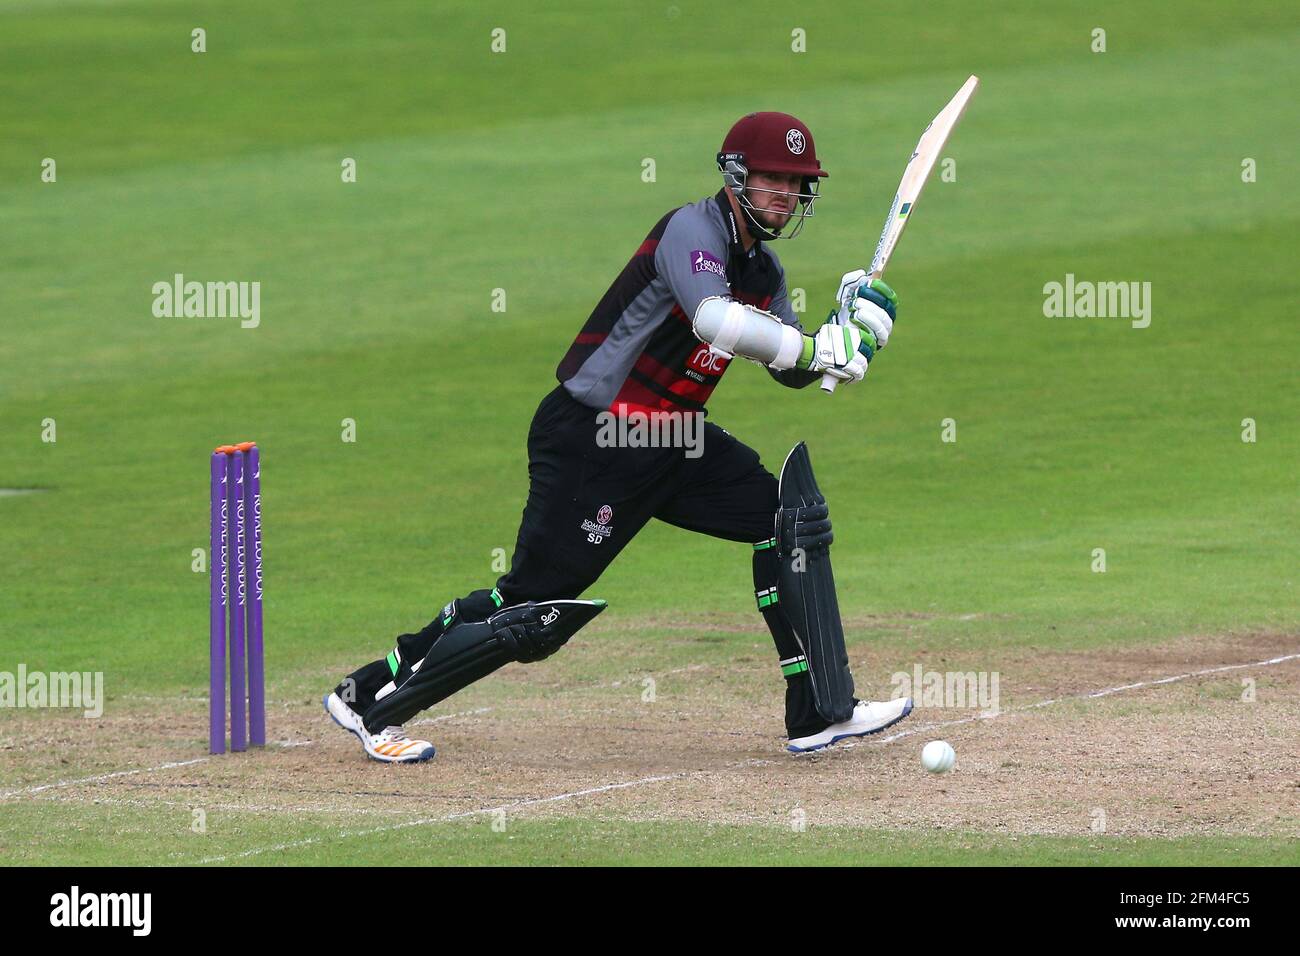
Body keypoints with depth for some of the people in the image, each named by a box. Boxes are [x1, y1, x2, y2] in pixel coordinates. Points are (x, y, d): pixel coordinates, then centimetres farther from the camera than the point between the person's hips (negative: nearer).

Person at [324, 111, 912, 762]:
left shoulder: (763, 268, 10)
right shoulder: (693, 230, -18)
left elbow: (791, 370, 17)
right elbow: (715, 320, -38)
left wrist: (848, 323, -1)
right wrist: (822, 347, -37)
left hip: (670, 440, 9)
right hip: (588, 441, -9)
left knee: (791, 512, -1)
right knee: (537, 604, -8)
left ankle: (821, 714, 3)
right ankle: (370, 699, 6)